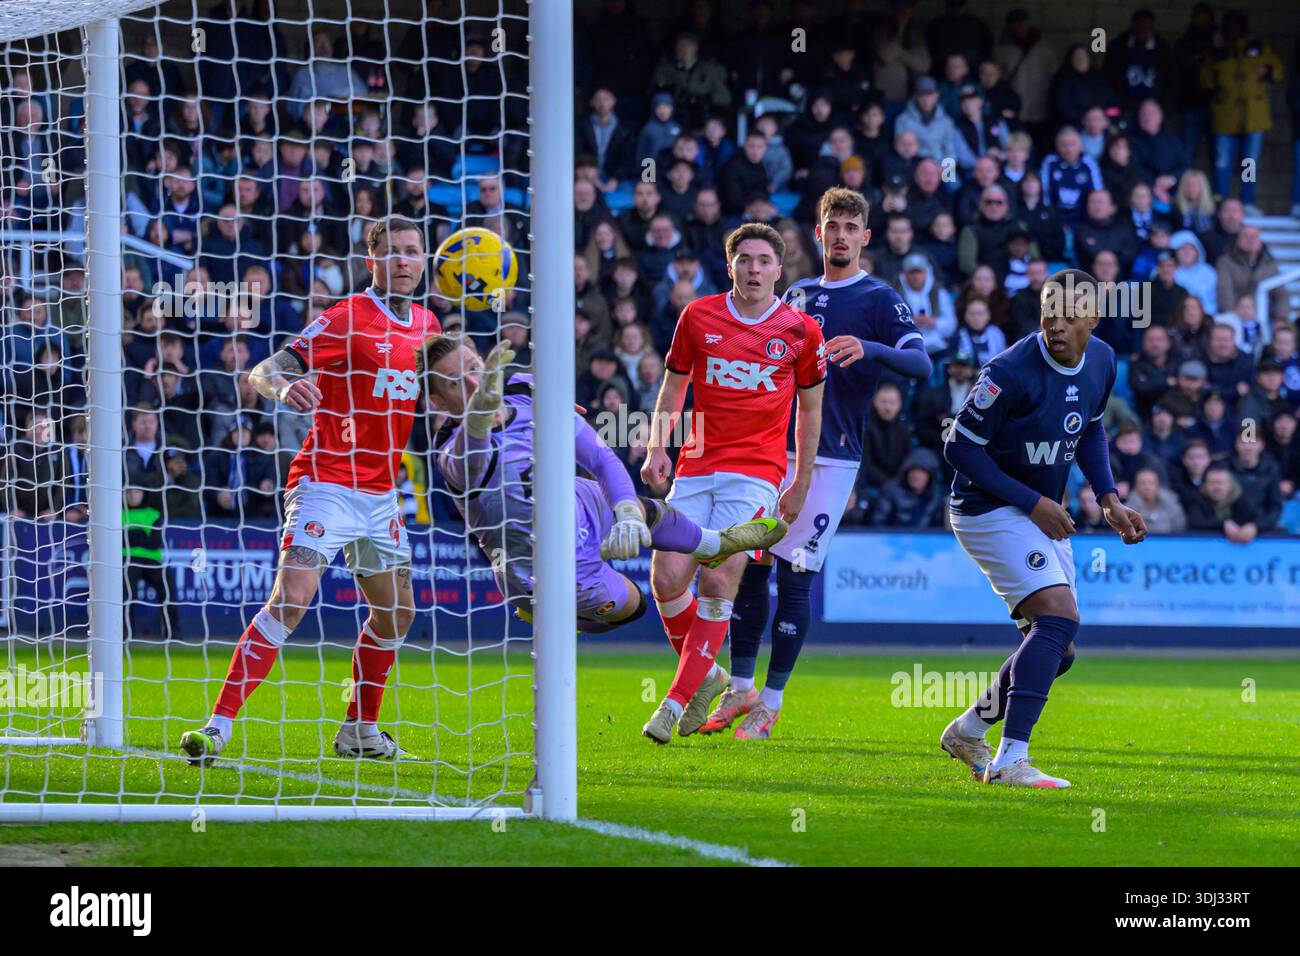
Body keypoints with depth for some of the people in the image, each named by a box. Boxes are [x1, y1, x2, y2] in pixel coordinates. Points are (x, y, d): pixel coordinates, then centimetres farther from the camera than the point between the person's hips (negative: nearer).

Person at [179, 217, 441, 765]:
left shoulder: (426, 324, 11)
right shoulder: (346, 318, -9)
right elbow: (261, 373, -13)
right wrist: (282, 387, -36)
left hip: (380, 493, 7)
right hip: (326, 482, -7)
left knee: (396, 612, 13)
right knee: (291, 599, -19)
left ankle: (360, 731, 29)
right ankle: (218, 726, -20)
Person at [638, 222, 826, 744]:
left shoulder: (801, 331, 2)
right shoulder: (697, 317, 5)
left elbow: (809, 410, 13)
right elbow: (672, 388, 16)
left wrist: (801, 485, 12)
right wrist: (656, 447, 1)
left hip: (757, 470, -3)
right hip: (697, 465, 3)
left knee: (718, 580, -16)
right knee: (667, 580, -9)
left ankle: (677, 700, -10)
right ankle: (707, 675, 17)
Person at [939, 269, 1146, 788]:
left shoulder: (1101, 361, -1)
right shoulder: (1013, 371, -24)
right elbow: (960, 446, -18)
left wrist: (1109, 500, 6)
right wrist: (1031, 503, -19)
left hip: (1042, 513, 8)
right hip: (990, 509, -8)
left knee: (1058, 648, 8)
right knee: (1059, 618, -24)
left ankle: (969, 730, 28)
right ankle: (1009, 760, -25)